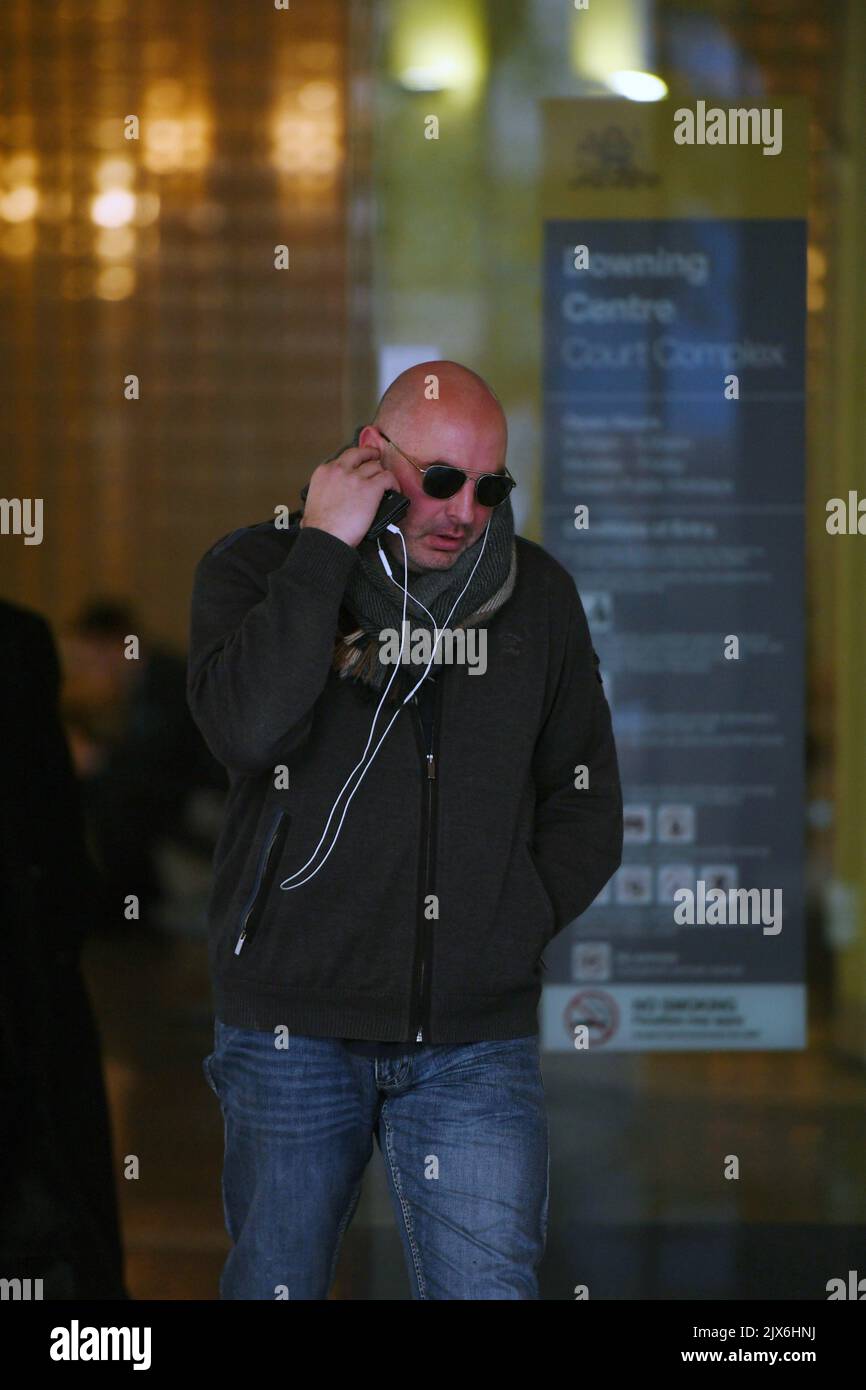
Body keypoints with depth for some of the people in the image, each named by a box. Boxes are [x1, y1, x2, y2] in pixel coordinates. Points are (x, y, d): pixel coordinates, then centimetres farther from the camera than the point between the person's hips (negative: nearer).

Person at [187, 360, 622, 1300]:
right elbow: (248, 728, -21)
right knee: (273, 1288, 9)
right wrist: (322, 548, -17)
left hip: (477, 1037, 1)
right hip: (294, 1026, -1)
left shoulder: (538, 596, 9)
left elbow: (586, 800, 17)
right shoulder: (257, 569, 0)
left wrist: (515, 926, 3)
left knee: (489, 1285, -10)